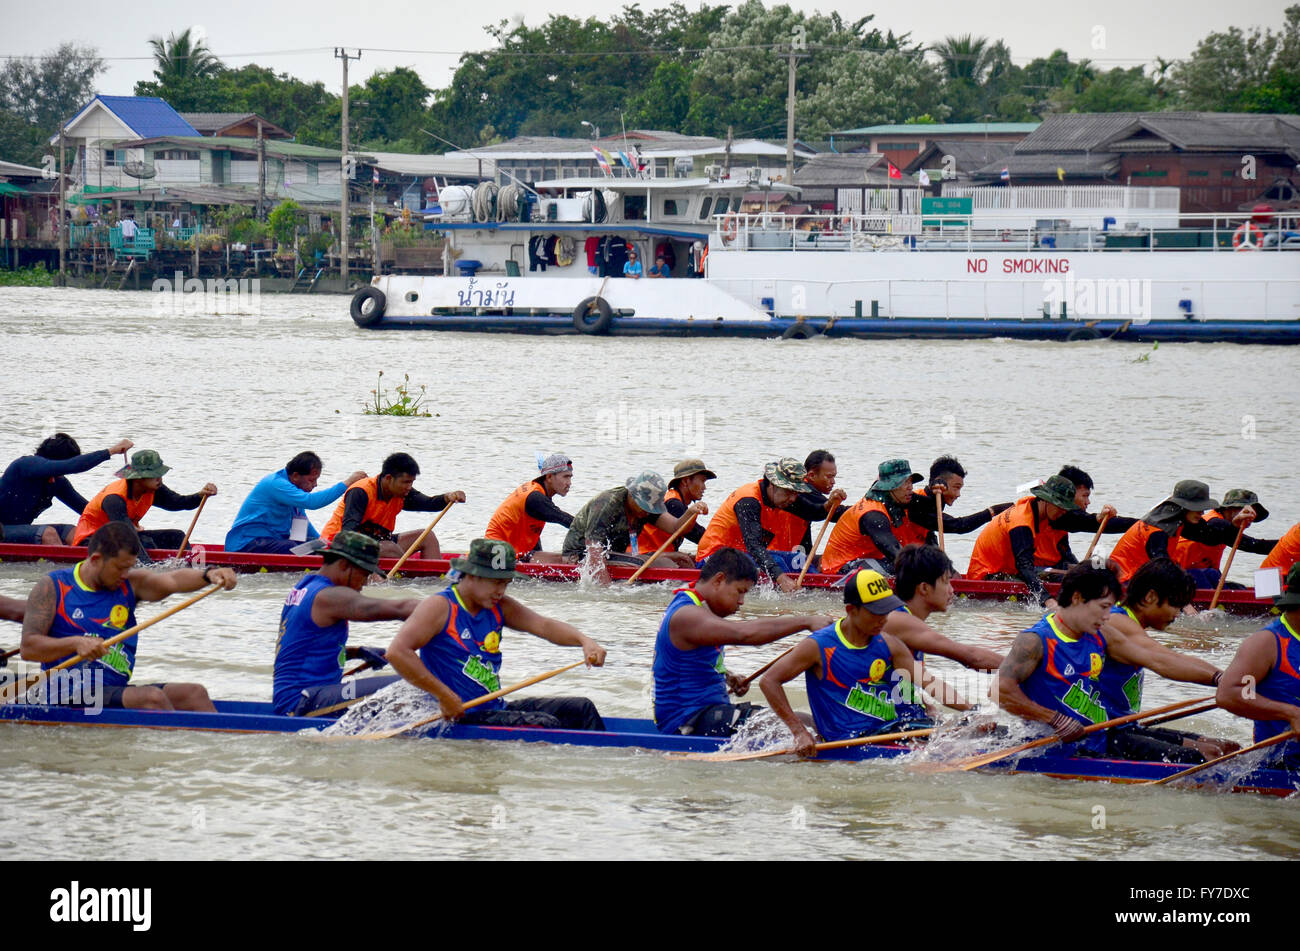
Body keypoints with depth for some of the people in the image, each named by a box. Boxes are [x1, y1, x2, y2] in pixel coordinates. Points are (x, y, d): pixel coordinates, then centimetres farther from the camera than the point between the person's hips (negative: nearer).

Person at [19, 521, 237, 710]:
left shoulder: (129, 584, 11)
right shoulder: (53, 588, -1)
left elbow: (172, 580, -8)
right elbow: (28, 648, -10)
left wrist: (208, 575, -28)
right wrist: (76, 643, -25)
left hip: (116, 690, 6)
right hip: (70, 696, -6)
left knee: (194, 693, -12)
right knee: (151, 697, -28)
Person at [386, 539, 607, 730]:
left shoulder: (499, 607, 13)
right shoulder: (440, 607, -11)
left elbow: (543, 625, 0)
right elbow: (397, 652, -23)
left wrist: (584, 640, -20)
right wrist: (444, 696, -24)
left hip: (496, 708, 9)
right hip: (459, 718, -9)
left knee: (580, 708, -1)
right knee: (546, 725, -24)